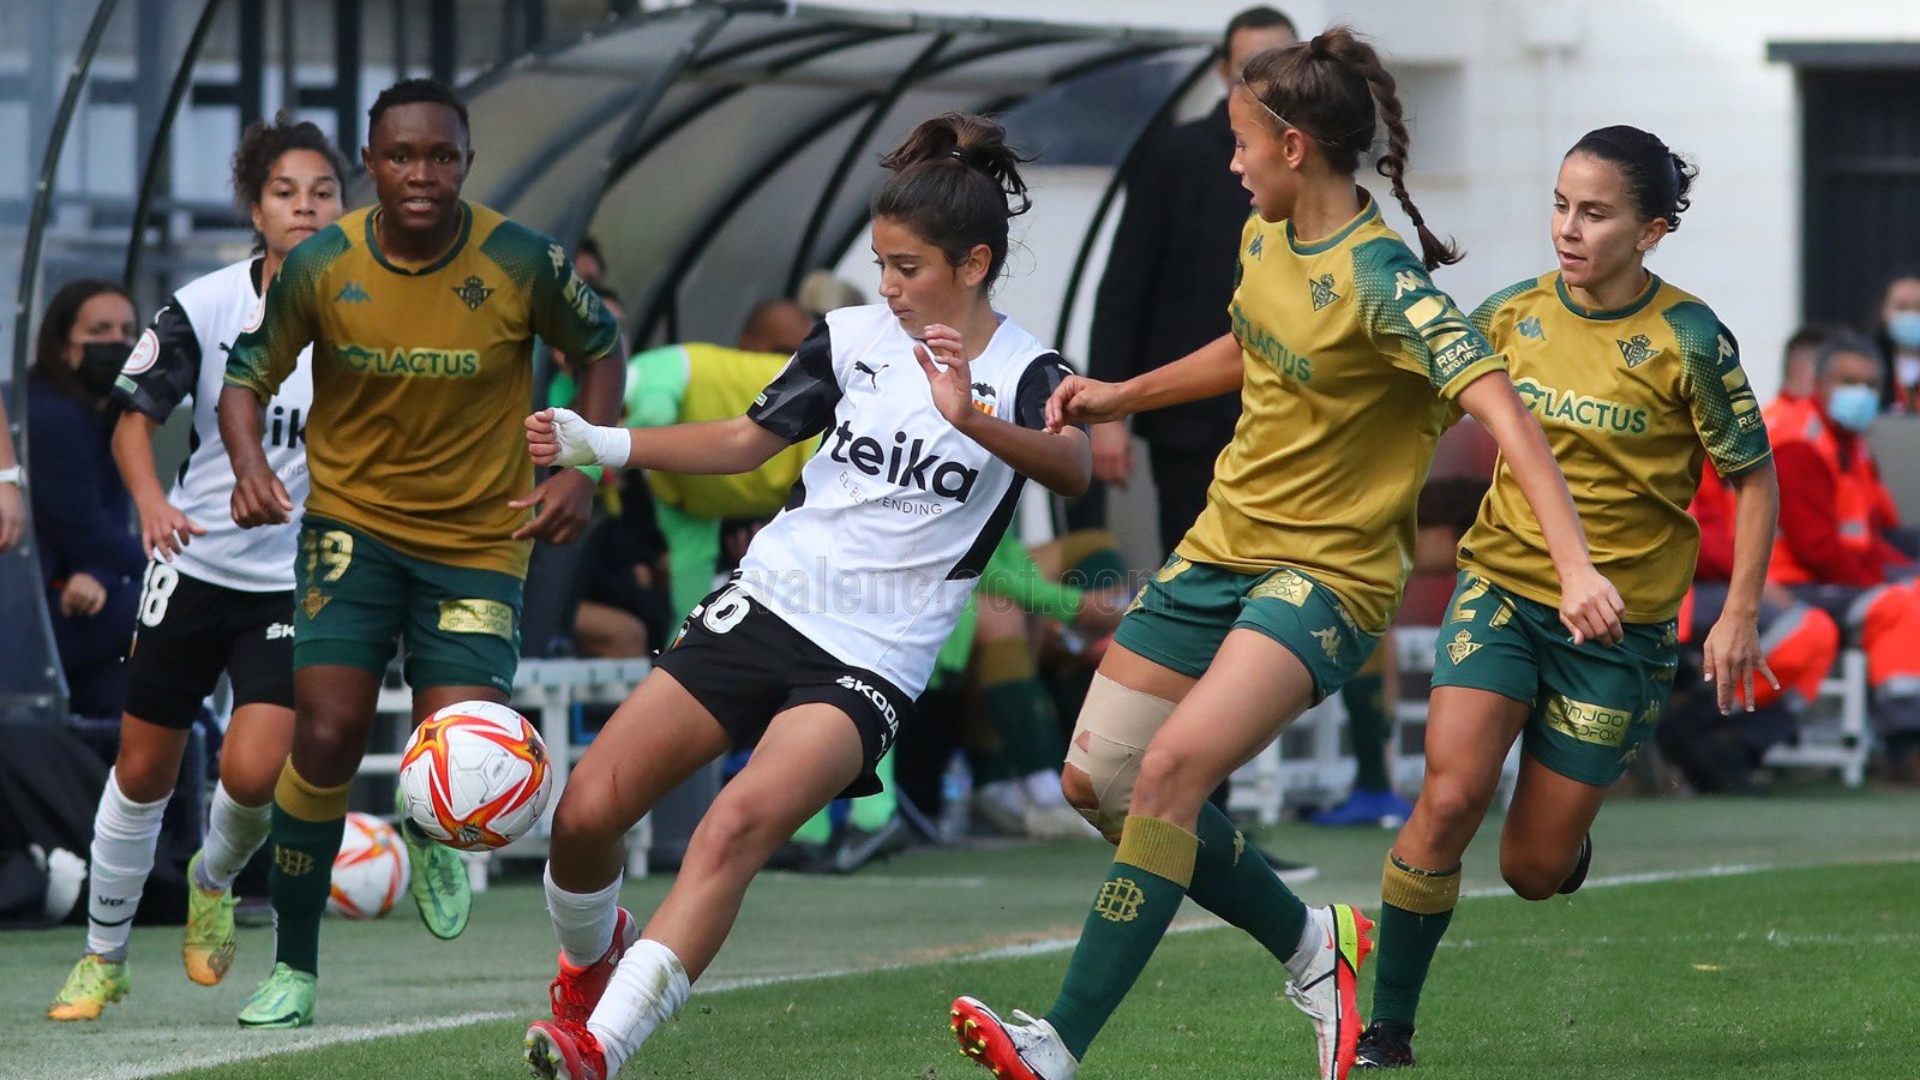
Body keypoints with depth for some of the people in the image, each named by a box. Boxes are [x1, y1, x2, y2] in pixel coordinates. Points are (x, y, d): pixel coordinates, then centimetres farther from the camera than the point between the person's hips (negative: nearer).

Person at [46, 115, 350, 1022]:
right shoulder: (205, 306, -7)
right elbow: (135, 415, 1)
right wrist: (151, 501, -17)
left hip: (297, 582, -1)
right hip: (194, 565, 1)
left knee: (253, 772, -16)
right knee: (142, 772, 8)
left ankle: (213, 882, 20)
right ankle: (103, 957, 27)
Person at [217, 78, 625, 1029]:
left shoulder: (522, 264, -14)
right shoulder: (321, 265, -11)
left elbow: (599, 350, 4)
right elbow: (248, 376, 2)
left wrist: (581, 473, -8)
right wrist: (250, 466, -18)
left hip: (478, 540, 0)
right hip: (352, 525, 0)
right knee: (327, 734, -15)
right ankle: (292, 968, 2)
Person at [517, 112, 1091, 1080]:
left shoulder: (1024, 374, -5)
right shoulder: (852, 337, 7)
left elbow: (1072, 468, -26)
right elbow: (749, 441, 18)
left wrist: (972, 417, -43)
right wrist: (601, 446, 7)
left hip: (873, 663, -4)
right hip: (766, 604, 4)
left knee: (739, 824, -29)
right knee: (585, 814, -8)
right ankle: (590, 955, 26)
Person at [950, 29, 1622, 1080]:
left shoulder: (1380, 277, -22)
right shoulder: (1265, 235, 4)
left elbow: (1500, 408, -31)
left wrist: (1575, 565, -42)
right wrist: (1125, 395, 20)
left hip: (1327, 574, -9)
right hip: (1223, 545, 9)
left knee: (1172, 767, -27)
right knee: (1094, 781, 7)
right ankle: (1309, 941, 24)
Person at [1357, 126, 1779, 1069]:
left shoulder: (1686, 342, -11)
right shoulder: (1512, 314, -2)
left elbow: (1753, 475, -3)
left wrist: (1741, 611, -7)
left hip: (1621, 622, -2)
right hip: (1502, 589, 2)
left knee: (1534, 871, 2)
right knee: (1449, 797, -20)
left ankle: (1567, 836, 42)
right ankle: (1388, 1031, -9)